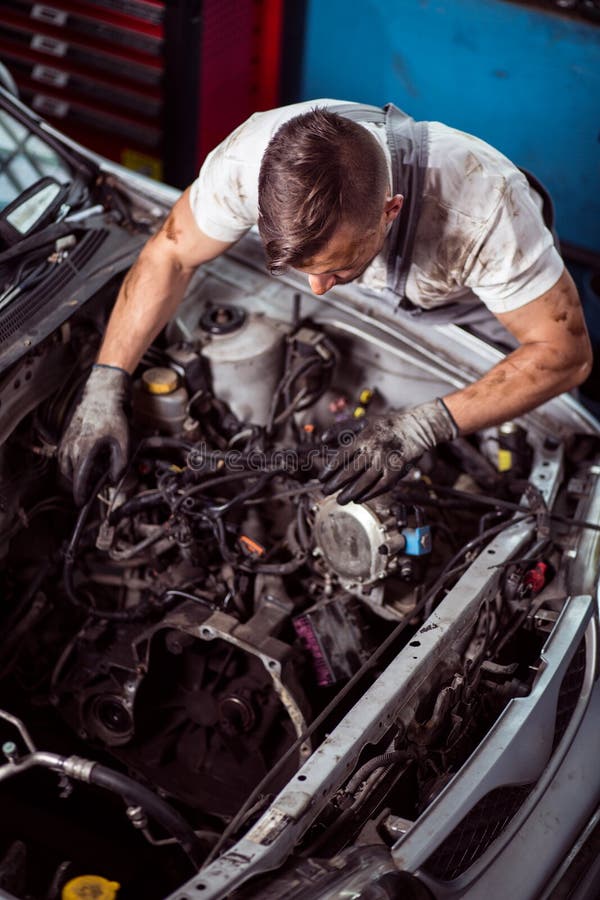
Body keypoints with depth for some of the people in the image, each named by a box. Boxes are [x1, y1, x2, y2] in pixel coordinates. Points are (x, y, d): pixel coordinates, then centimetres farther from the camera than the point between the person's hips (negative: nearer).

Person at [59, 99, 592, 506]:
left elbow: (566, 353, -37)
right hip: (386, 294, 3)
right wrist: (104, 389, -31)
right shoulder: (254, 158, -40)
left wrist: (423, 427, -48)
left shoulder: (486, 209, -49)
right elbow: (171, 254, -22)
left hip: (484, 307, -2)